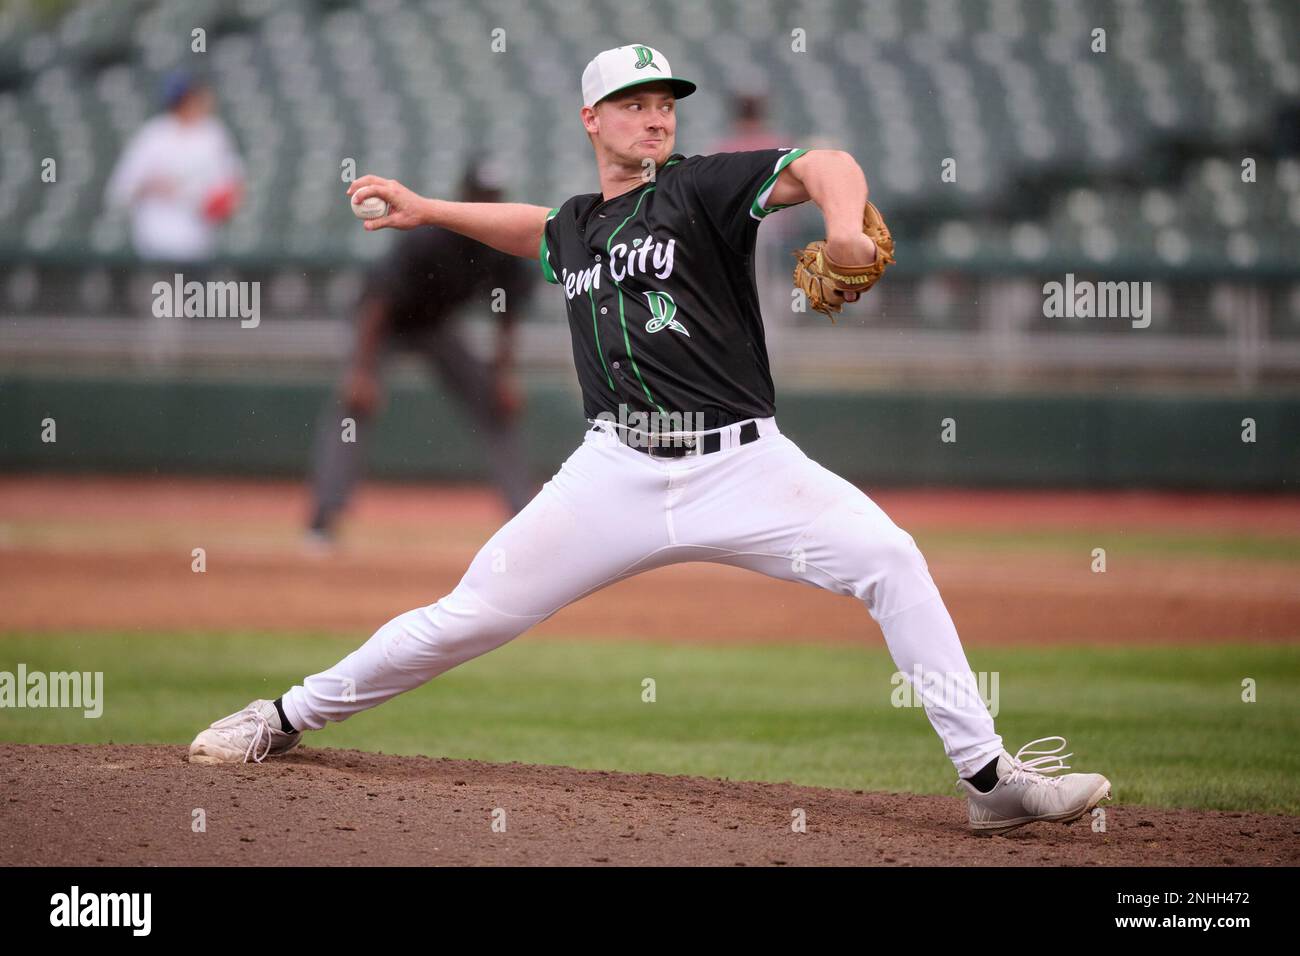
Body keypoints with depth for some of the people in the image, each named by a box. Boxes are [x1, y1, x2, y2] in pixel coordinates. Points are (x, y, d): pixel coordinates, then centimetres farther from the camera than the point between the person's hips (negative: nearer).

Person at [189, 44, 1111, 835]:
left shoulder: (700, 189, -1)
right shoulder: (575, 227, 15)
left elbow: (825, 165, -17)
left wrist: (844, 229, -39)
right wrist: (429, 210, 34)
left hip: (740, 464, -3)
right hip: (619, 473, 3)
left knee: (889, 559, -22)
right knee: (474, 612, -1)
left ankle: (989, 777, -16)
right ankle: (288, 717, 16)